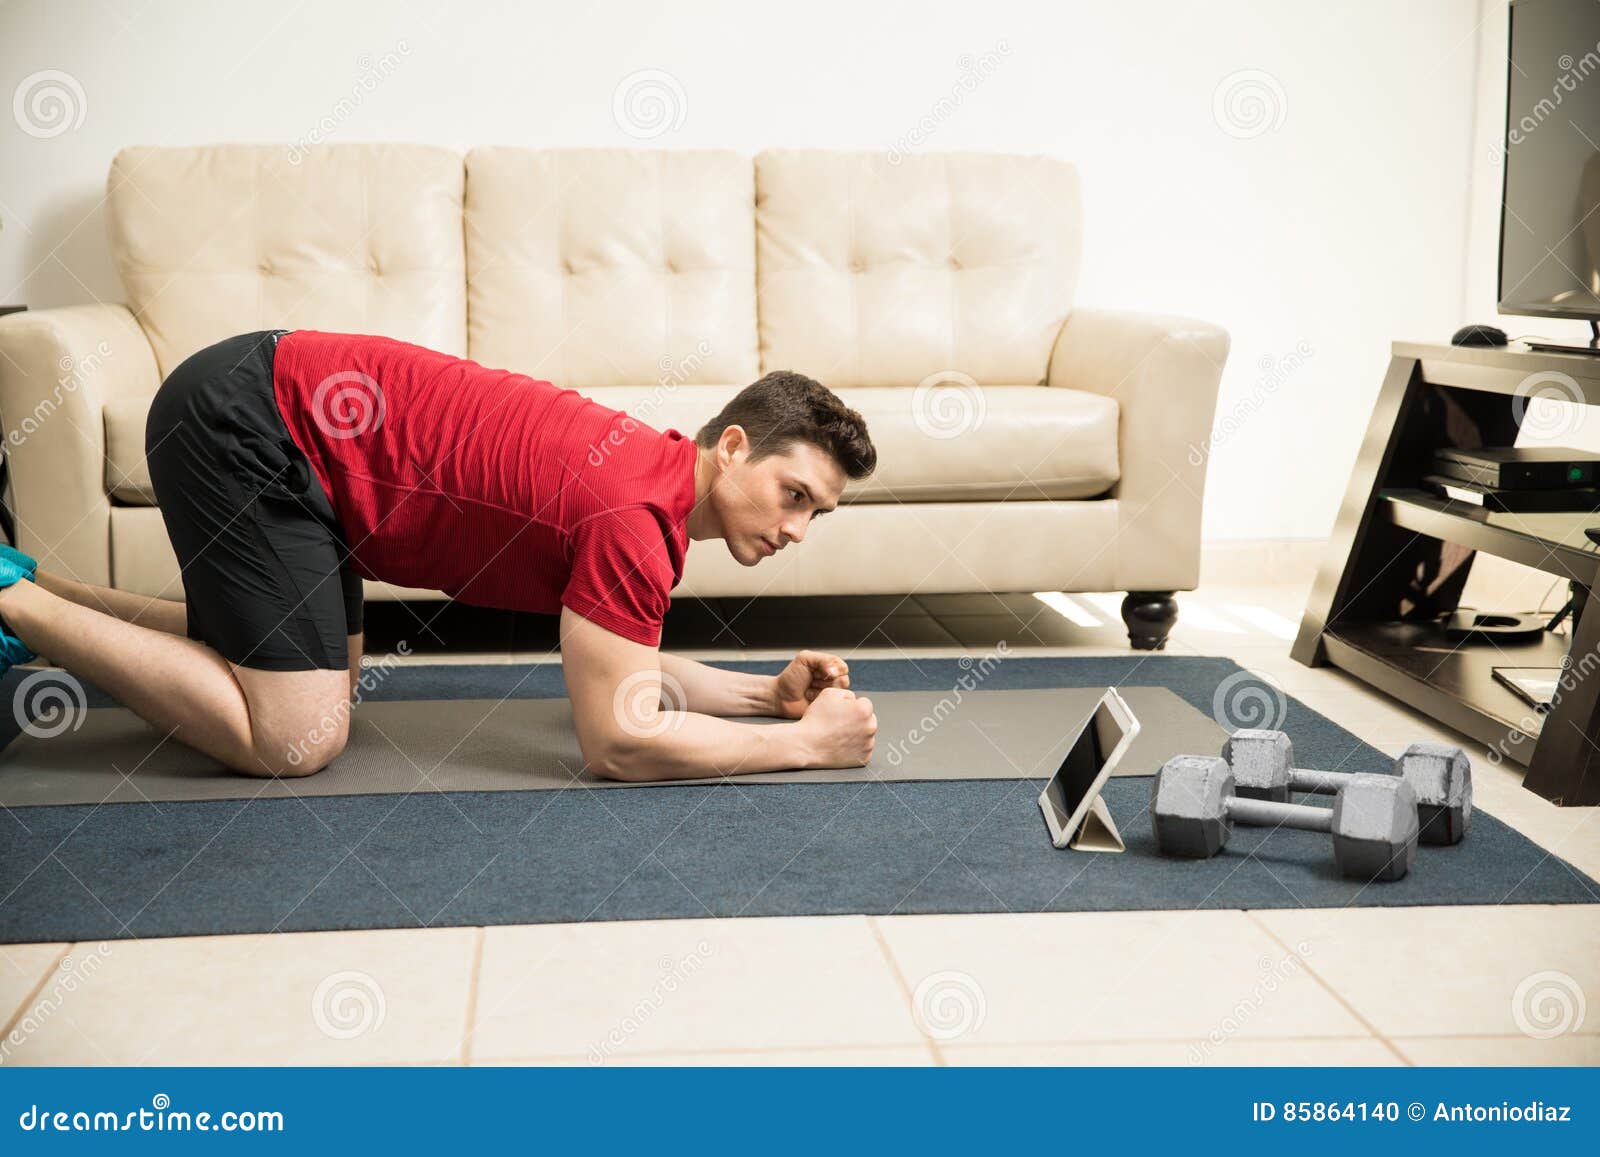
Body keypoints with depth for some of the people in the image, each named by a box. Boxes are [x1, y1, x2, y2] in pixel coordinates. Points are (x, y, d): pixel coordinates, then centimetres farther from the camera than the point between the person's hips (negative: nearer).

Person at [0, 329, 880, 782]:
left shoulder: (649, 471, 6)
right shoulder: (636, 515, -24)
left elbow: (624, 670, 17)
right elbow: (619, 741, -26)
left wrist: (768, 692, 5)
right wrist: (804, 742, -17)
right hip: (240, 419, -10)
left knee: (317, 679, 22)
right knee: (297, 736, -14)